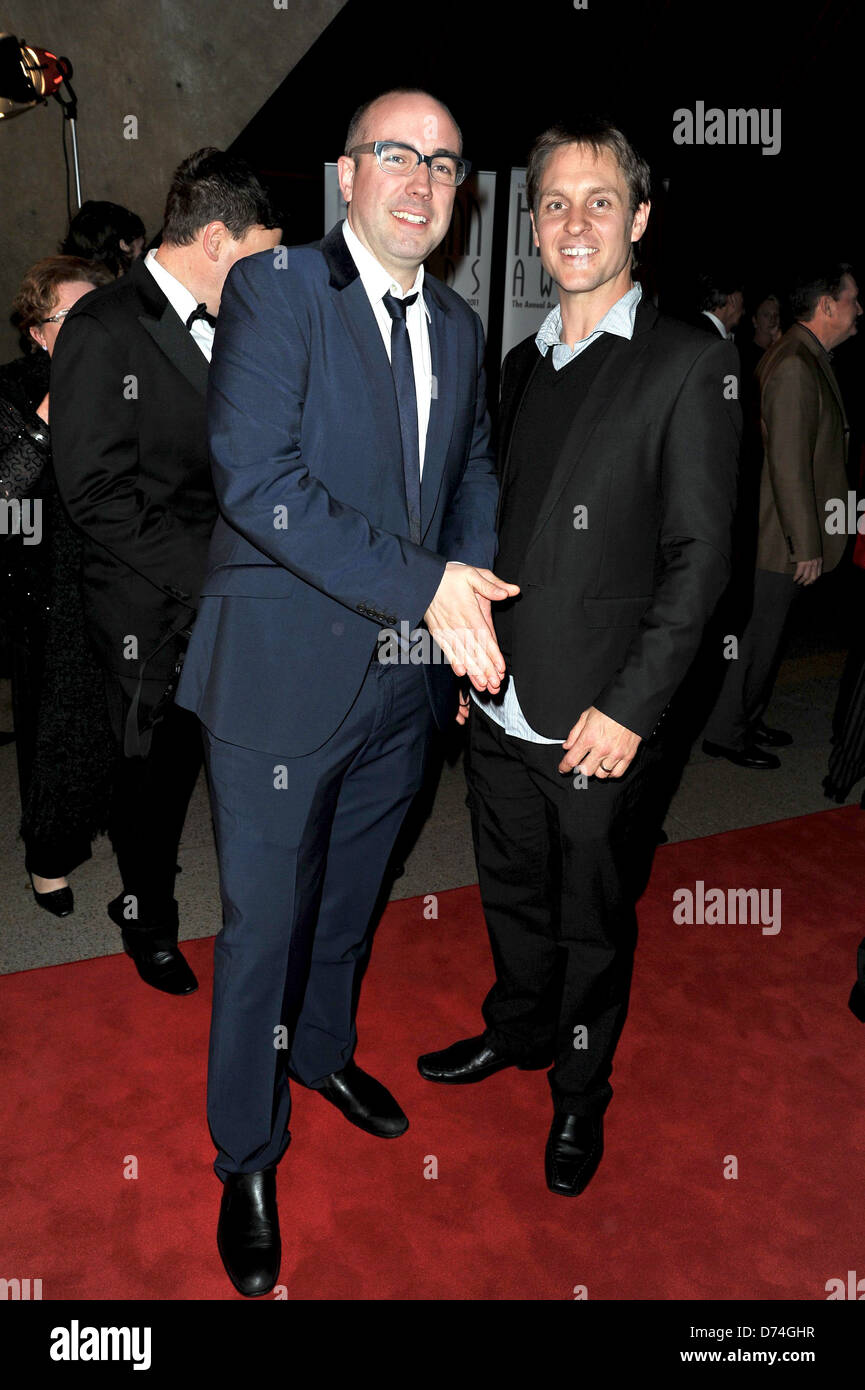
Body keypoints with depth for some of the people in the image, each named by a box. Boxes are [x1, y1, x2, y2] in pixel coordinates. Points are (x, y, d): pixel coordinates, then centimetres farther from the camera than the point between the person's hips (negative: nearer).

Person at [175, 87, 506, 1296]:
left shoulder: (459, 325, 12)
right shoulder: (273, 290, -8)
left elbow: (476, 472, 18)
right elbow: (257, 481, -20)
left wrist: (472, 598, 0)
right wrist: (425, 586, -22)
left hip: (409, 677, 6)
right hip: (286, 672, -6)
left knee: (351, 895, 22)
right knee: (265, 917, 6)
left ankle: (324, 1048, 49)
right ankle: (248, 1153, 29)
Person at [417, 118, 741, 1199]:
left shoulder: (690, 365, -8)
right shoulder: (522, 363, 11)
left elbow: (700, 557, -12)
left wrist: (629, 710, -16)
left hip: (598, 725, -5)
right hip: (498, 709, 6)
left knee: (593, 925, 12)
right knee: (512, 896, 22)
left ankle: (580, 1094, 36)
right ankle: (518, 1031, 47)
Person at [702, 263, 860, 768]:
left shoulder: (810, 359, 14)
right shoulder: (794, 367, -20)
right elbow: (789, 466, -24)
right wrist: (807, 546, -21)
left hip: (787, 535, 10)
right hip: (780, 537, -10)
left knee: (771, 631, 18)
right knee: (761, 636, 0)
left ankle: (747, 720, 31)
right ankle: (726, 732, 13)